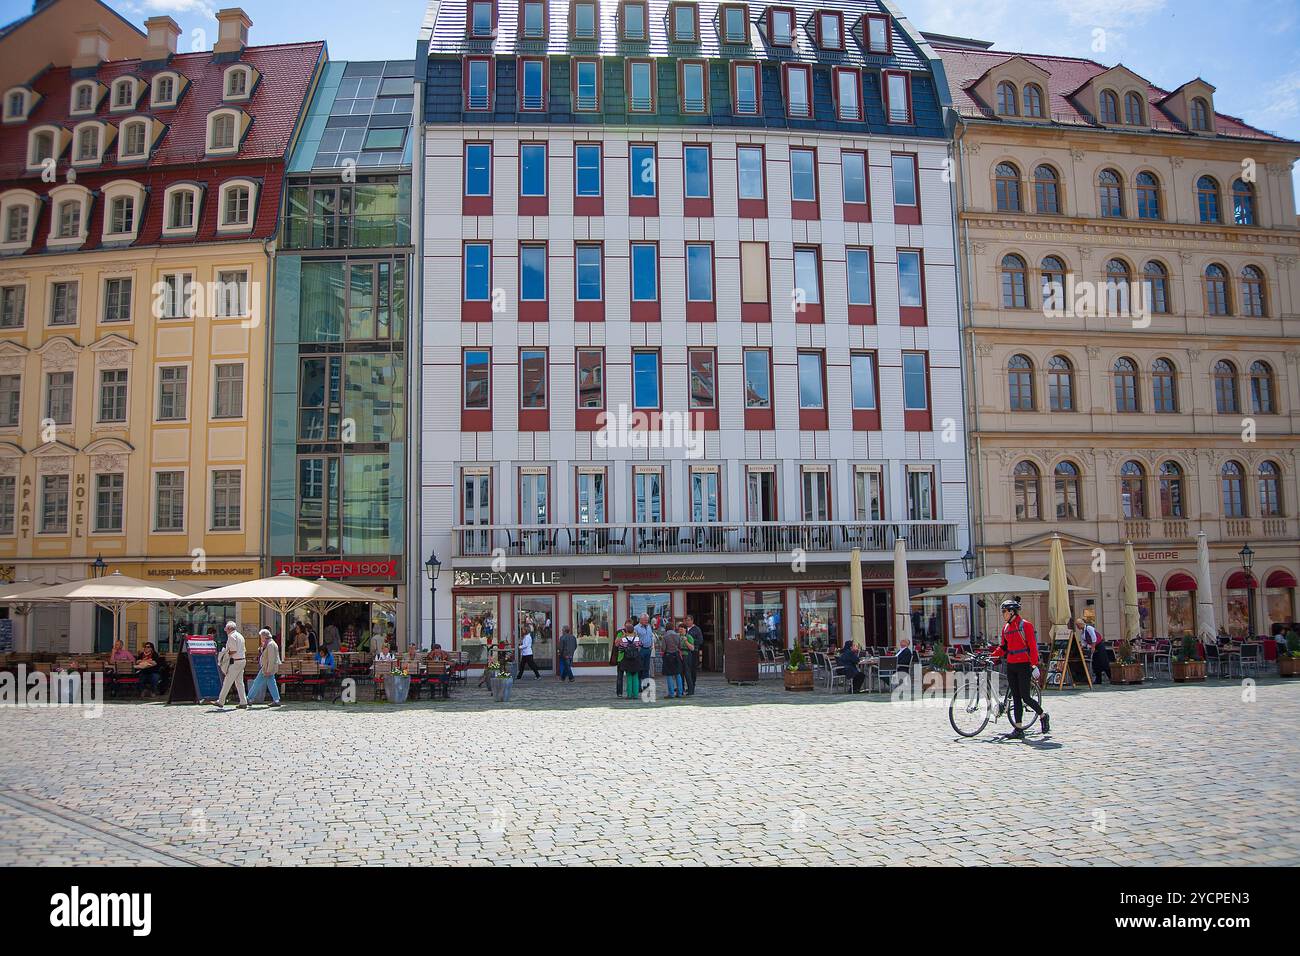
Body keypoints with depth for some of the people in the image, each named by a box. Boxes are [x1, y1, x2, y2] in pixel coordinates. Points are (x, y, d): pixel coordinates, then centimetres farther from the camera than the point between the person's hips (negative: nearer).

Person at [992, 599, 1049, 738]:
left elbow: (1033, 646, -11)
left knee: (1025, 697, -6)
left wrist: (1034, 665, -17)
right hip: (1011, 666, 7)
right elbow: (1003, 647, 16)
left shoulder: (1025, 625, -7)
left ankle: (1043, 715, 21)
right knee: (1016, 698, 5)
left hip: (1023, 665, -7)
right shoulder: (1005, 627, 13)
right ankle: (1019, 730, 6)